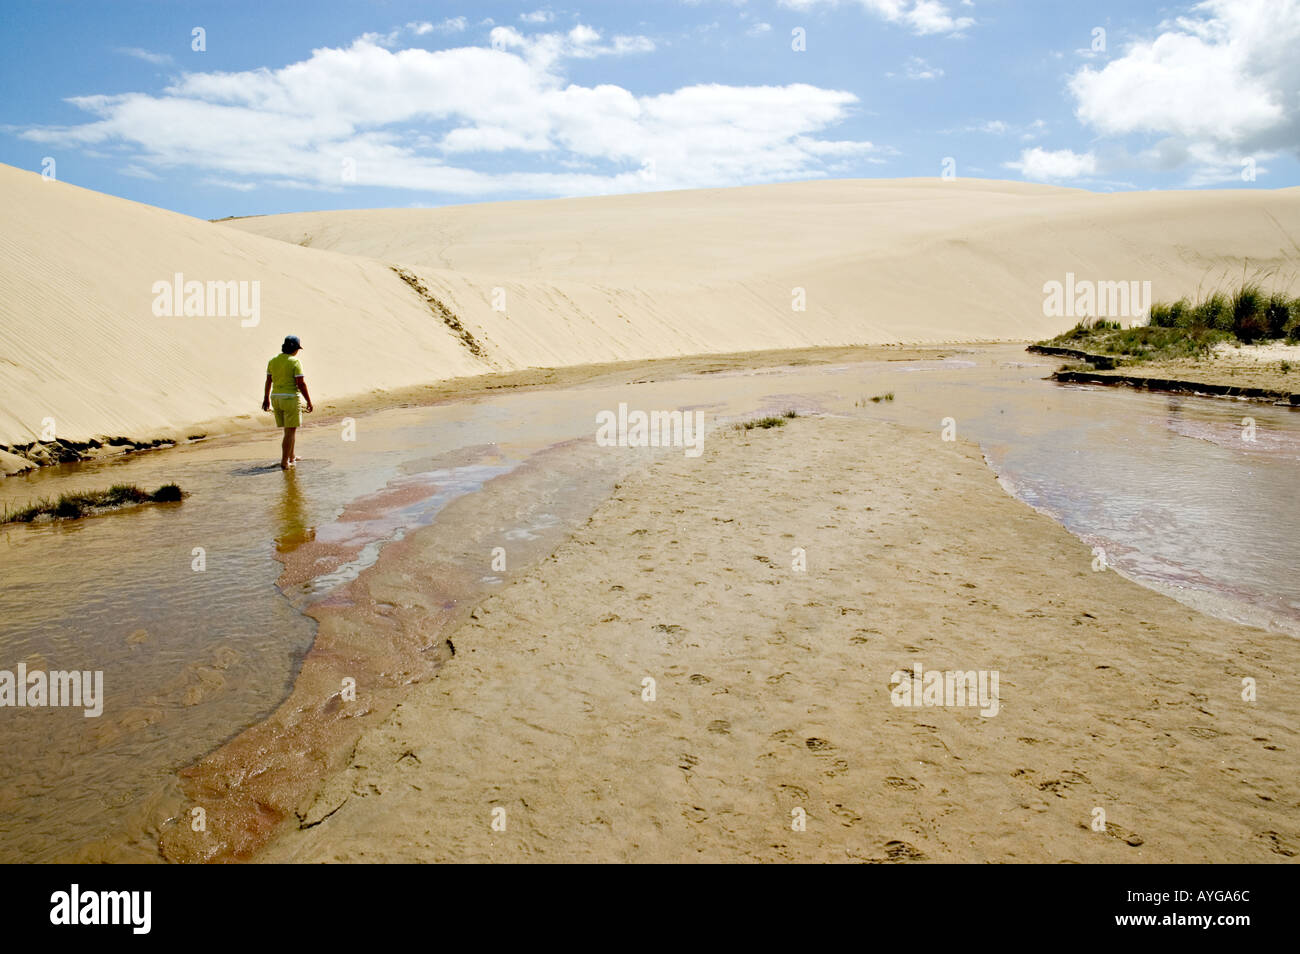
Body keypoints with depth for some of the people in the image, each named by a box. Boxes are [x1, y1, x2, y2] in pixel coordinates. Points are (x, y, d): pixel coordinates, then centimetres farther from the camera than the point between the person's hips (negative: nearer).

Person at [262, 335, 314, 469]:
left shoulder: (273, 361, 6)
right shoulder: (295, 362, -12)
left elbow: (268, 381, 12)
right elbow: (301, 383, -16)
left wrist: (266, 399, 23)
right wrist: (309, 401, -10)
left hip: (276, 398, 7)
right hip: (291, 398, -6)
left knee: (290, 429, 20)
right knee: (290, 431, 0)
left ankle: (291, 457, 30)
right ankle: (284, 462, -2)